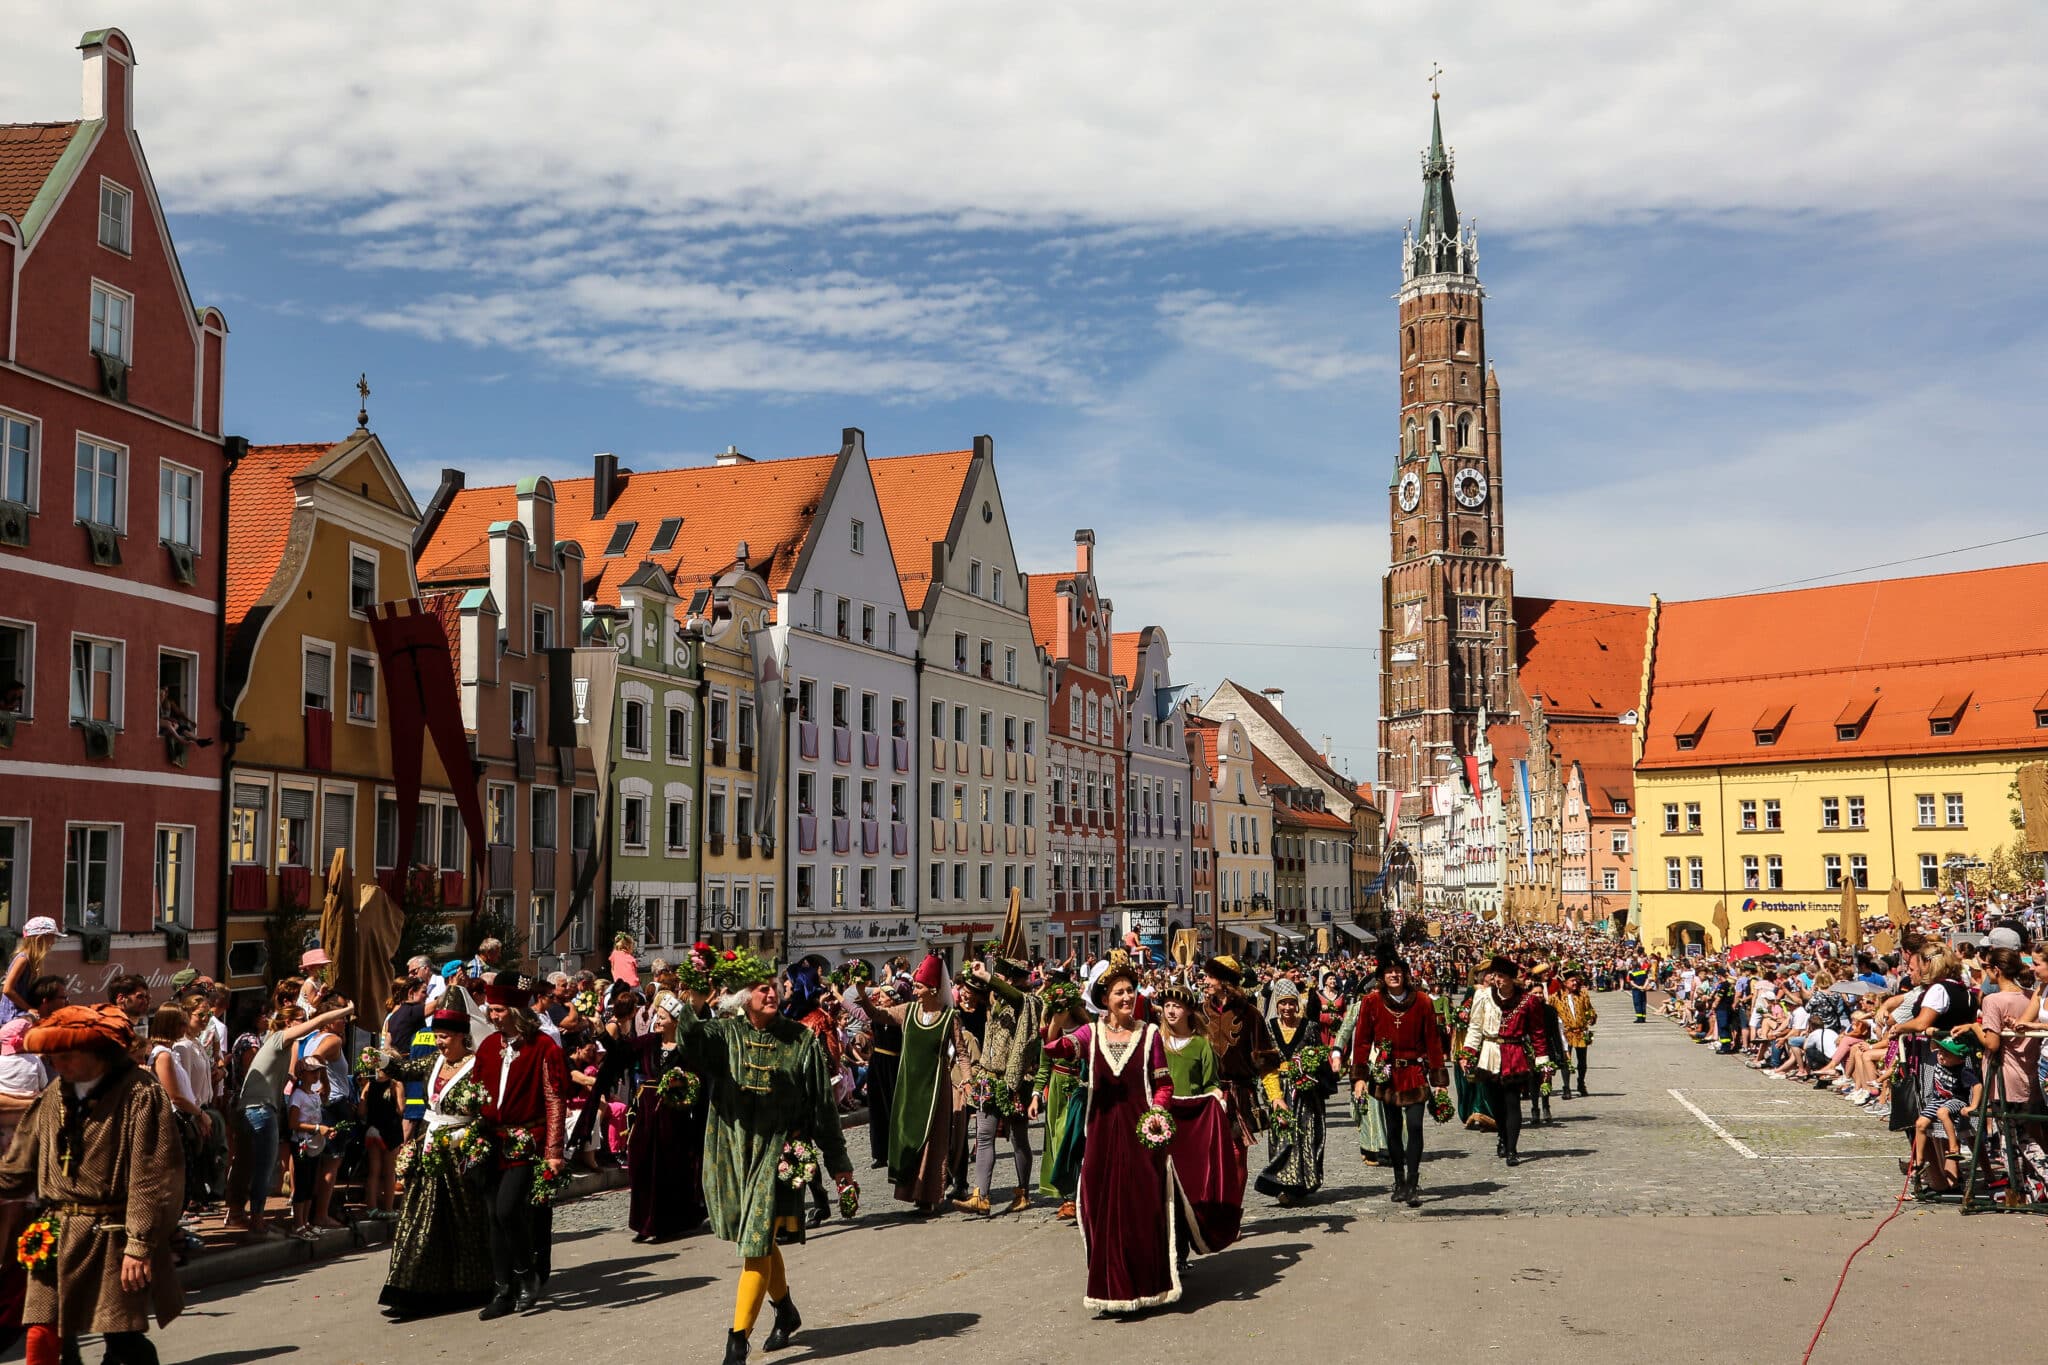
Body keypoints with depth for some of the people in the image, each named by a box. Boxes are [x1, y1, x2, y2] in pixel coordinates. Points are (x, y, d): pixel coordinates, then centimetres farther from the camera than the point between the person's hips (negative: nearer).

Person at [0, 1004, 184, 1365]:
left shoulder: (139, 1094, -11)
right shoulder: (52, 1098, 9)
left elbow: (155, 1177, -15)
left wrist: (140, 1245, -17)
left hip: (114, 1238, -5)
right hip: (58, 1237, 6)